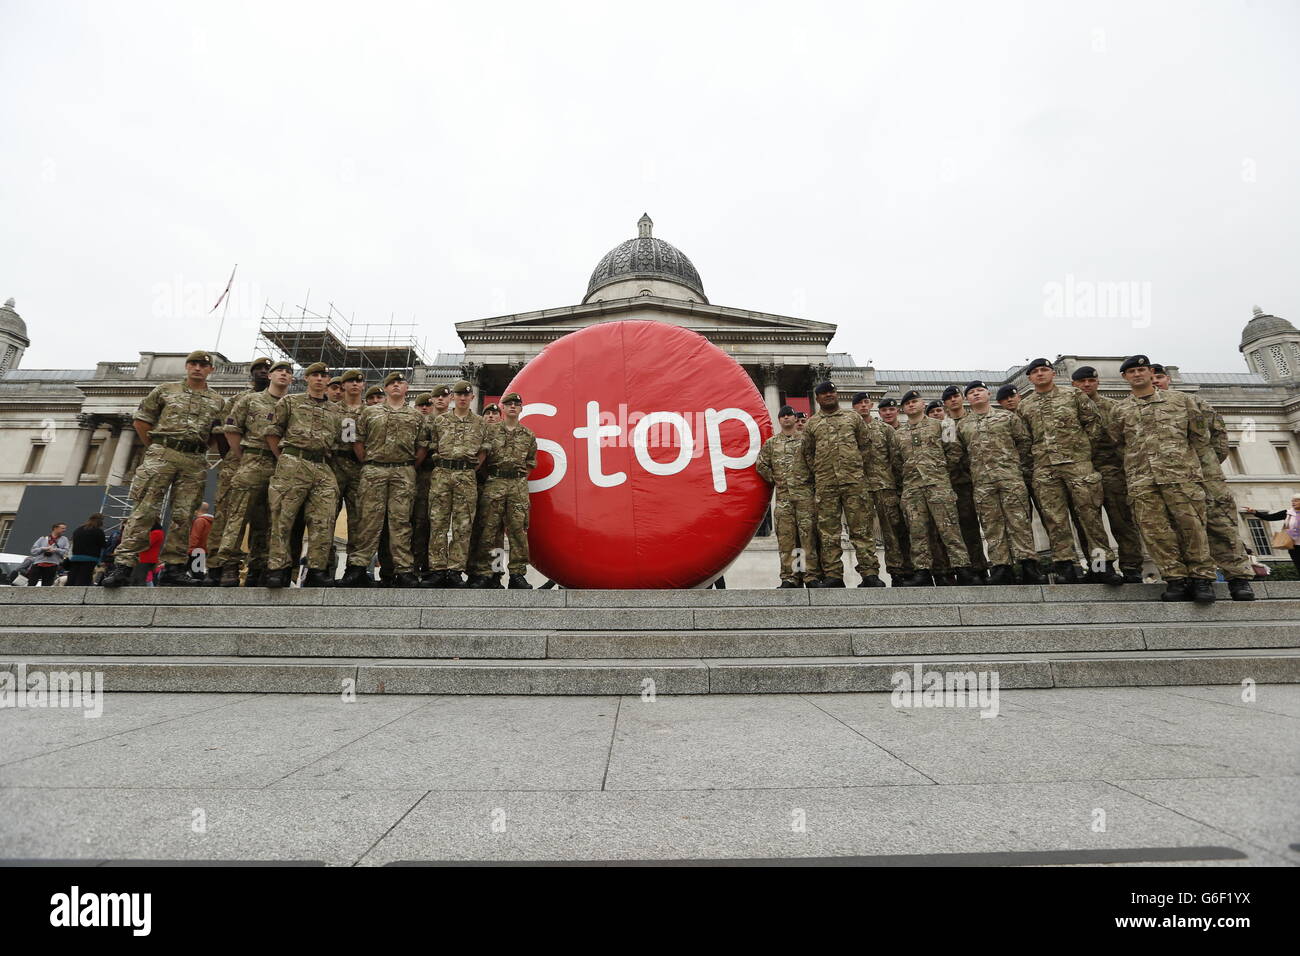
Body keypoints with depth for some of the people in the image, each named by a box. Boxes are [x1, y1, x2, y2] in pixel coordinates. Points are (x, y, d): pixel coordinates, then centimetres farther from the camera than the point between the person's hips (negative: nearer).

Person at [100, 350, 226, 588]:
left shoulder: (218, 401, 15)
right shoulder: (166, 389, 13)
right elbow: (141, 419, 14)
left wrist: (200, 449, 7)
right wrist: (154, 447, 9)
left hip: (195, 462, 1)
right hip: (162, 455, -1)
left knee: (184, 515, 1)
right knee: (145, 510, -8)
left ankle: (174, 568, 5)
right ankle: (123, 564, -6)